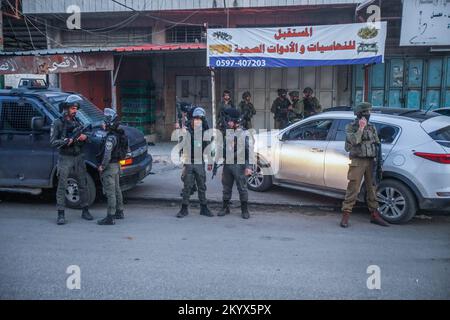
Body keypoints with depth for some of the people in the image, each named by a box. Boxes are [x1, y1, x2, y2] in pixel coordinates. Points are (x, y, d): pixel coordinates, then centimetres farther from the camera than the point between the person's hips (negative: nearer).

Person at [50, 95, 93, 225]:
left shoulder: (77, 122, 11)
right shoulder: (58, 123, -4)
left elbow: (85, 139, 15)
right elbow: (52, 142, -10)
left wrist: (84, 137, -8)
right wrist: (67, 141, -24)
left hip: (79, 157, 5)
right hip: (65, 159, -5)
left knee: (83, 185, 8)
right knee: (62, 187, -2)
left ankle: (85, 211, 18)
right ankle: (61, 214, 3)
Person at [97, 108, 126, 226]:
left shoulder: (111, 137, -22)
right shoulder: (119, 134, 6)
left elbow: (107, 154, -27)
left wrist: (102, 166, -16)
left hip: (110, 167, -10)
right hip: (116, 165, 10)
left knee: (110, 192, -5)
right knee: (116, 189, 19)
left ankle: (110, 217, 1)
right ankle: (119, 212, 32)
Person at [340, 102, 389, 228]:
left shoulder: (372, 127, 13)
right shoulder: (350, 127, -1)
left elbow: (377, 144, 13)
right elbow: (354, 141, -18)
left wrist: (379, 160, 5)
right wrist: (361, 128, -16)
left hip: (371, 161, 5)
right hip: (358, 162, -5)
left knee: (372, 188, 10)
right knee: (353, 189, -7)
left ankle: (374, 215, 20)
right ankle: (345, 215, -2)